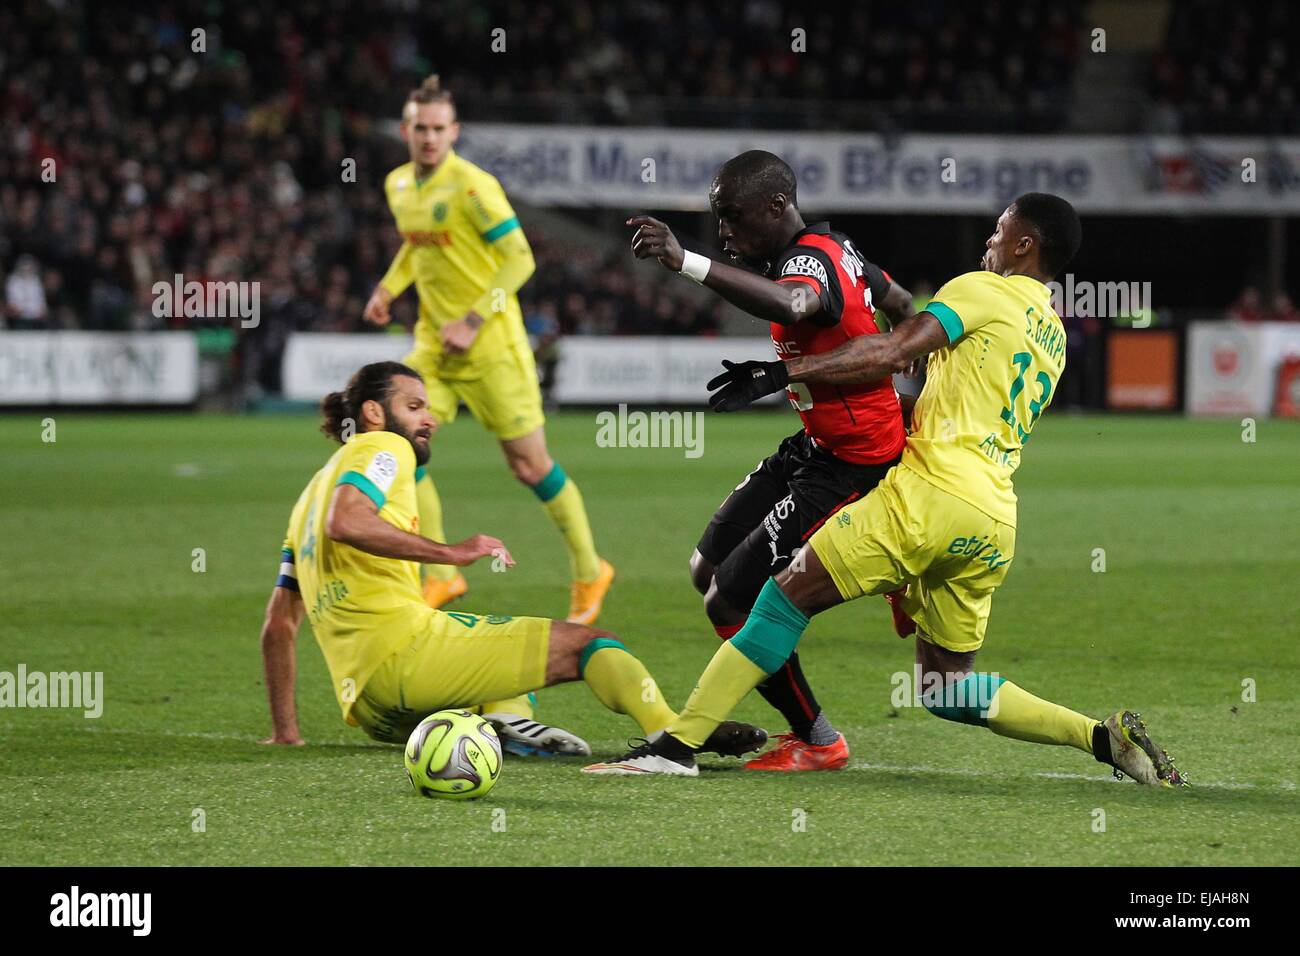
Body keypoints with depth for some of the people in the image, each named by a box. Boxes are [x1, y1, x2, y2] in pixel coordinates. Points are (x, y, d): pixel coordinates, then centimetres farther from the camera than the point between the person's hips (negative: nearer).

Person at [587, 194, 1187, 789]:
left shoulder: (985, 291, 1)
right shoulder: (1054, 337, 24)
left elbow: (892, 352, -11)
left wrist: (785, 373, -13)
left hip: (933, 492, -7)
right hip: (997, 523, 8)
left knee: (788, 596, -3)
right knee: (946, 687, 15)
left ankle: (678, 746, -9)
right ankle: (1103, 737, 2)